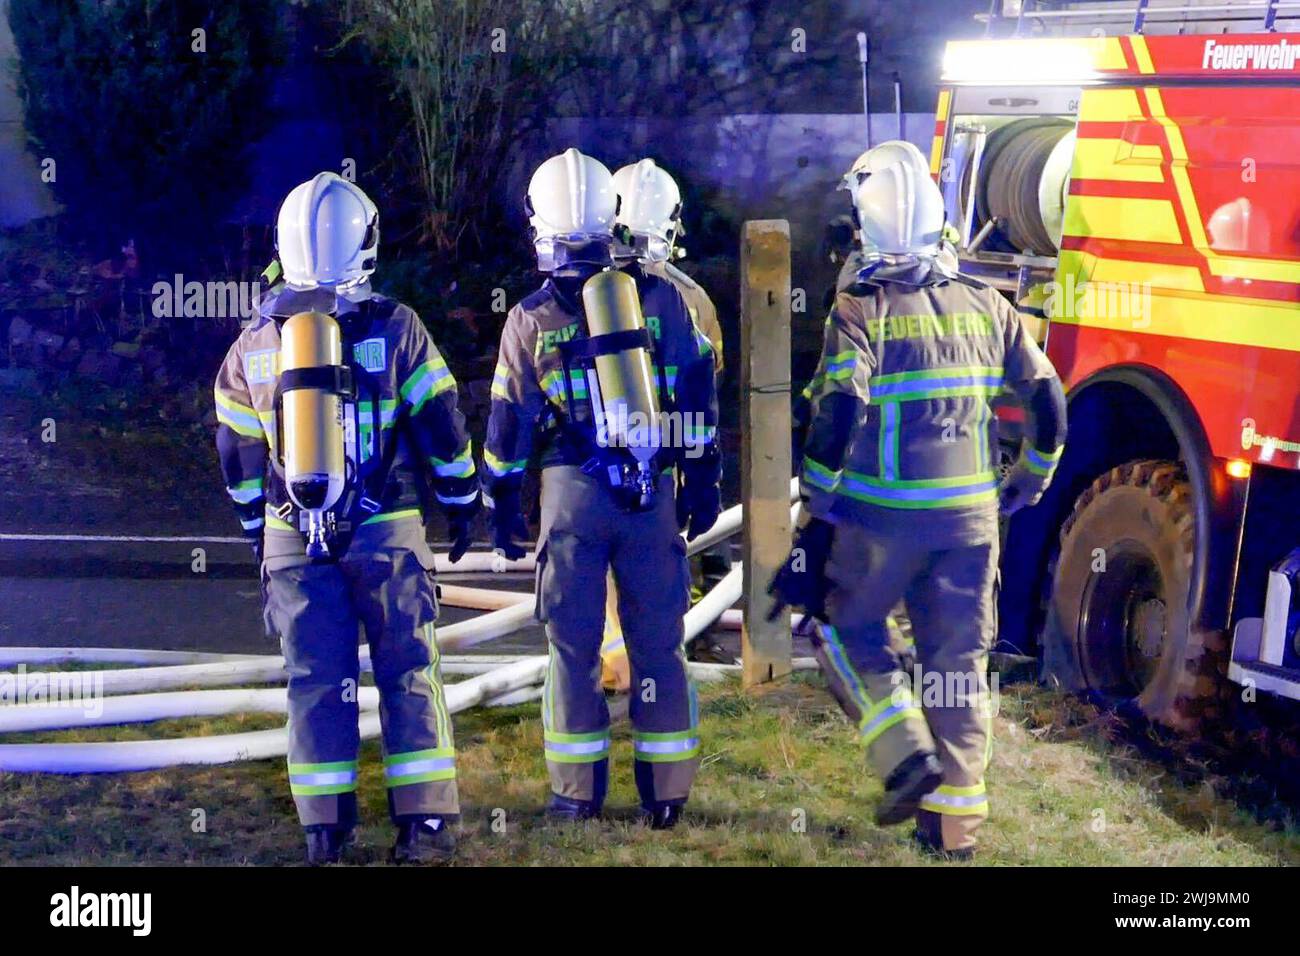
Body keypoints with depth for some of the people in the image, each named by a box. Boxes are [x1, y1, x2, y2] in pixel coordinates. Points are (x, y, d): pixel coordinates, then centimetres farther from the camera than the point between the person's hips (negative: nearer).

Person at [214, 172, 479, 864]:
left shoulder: (254, 344, 4)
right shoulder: (393, 328, -6)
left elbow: (238, 456, 12)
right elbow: (440, 426, -2)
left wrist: (257, 534, 24)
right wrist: (460, 504, 12)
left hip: (294, 541, 2)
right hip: (387, 533, -2)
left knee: (316, 680, 7)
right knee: (407, 672, 4)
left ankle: (324, 827, 7)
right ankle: (426, 822, 3)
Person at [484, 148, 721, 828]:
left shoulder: (531, 318, 0)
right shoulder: (659, 297, 3)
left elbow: (510, 422, 5)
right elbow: (697, 395, 5)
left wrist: (502, 503, 14)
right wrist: (702, 480, 13)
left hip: (573, 490, -1)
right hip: (654, 490, 1)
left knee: (573, 644, 6)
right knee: (658, 643, 7)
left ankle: (578, 793, 10)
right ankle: (664, 792, 11)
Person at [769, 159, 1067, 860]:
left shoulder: (860, 310, -9)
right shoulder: (983, 306, 5)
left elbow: (836, 422, -17)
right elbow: (1047, 400, 9)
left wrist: (815, 521, -11)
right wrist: (1031, 481, 25)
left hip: (881, 514, -4)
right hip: (970, 515, 4)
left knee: (846, 627, 17)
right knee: (959, 659, 11)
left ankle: (907, 752, -1)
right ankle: (956, 821, 13)